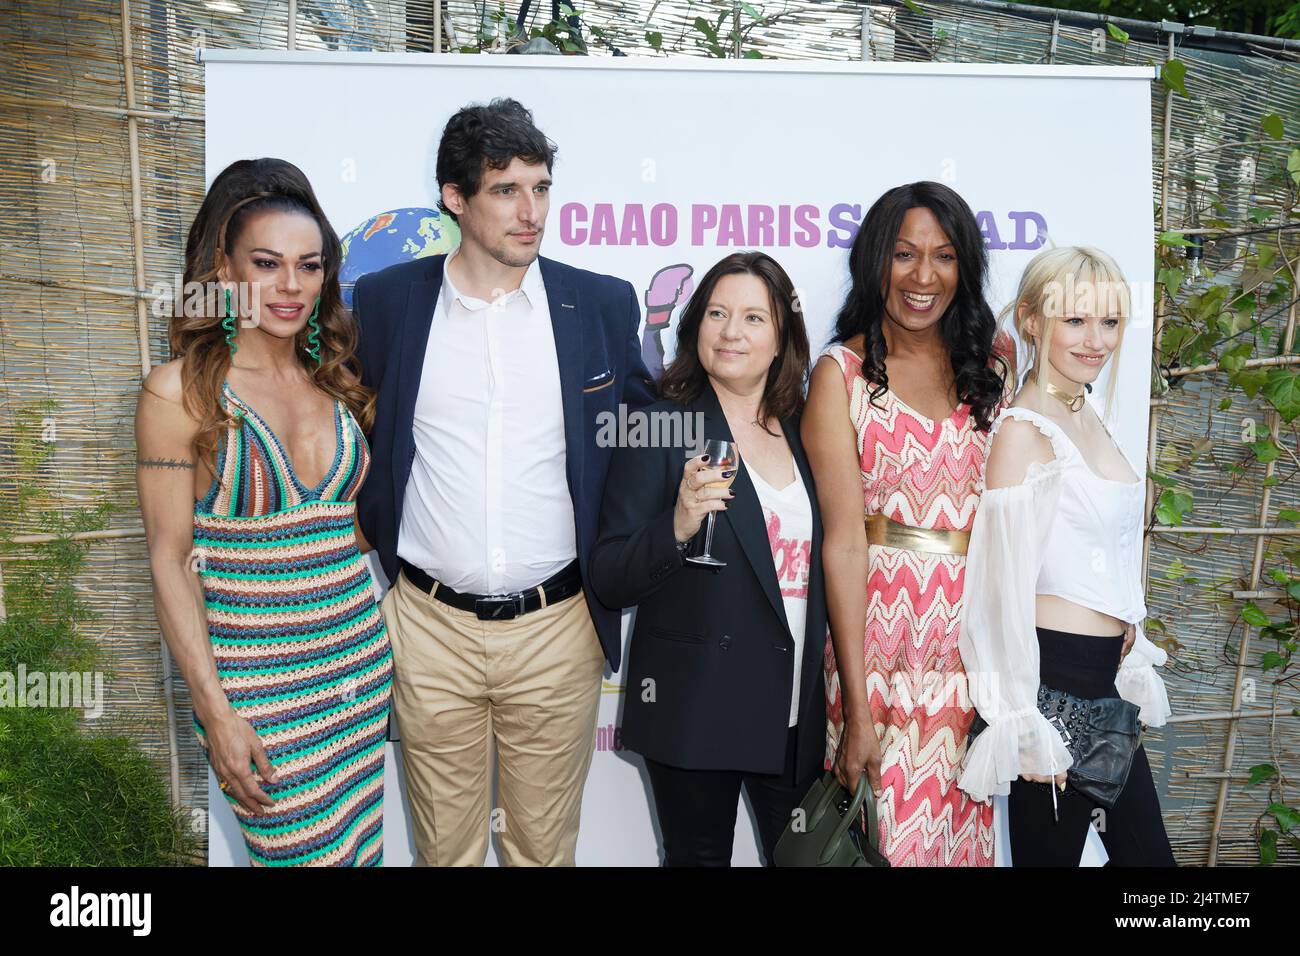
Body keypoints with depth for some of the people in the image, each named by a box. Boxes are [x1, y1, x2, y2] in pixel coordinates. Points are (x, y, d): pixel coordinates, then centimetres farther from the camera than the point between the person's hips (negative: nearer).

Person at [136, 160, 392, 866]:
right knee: (302, 853, 3)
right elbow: (169, 559, -8)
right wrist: (215, 711, -12)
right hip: (256, 672, -4)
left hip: (360, 654, 5)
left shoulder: (339, 378, 5)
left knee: (361, 844, 13)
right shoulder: (180, 391, -8)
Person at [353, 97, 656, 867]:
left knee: (546, 845, 15)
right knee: (444, 845, 16)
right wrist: (377, 543, 4)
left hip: (557, 624, 0)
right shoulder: (385, 300, -1)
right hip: (429, 626, 1)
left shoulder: (604, 304, -1)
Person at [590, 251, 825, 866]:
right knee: (699, 854, 12)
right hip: (695, 713, -4)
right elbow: (609, 582, -12)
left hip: (798, 714, 4)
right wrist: (677, 527, -29)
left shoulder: (804, 430, 5)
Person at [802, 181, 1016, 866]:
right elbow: (843, 540, -12)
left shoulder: (994, 359, 7)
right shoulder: (842, 372, -6)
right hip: (878, 626, -3)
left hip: (975, 627, 4)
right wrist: (856, 706, -14)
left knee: (962, 829, 13)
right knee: (886, 829, 6)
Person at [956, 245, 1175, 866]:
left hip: (1108, 674, 9)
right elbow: (1006, 582, -18)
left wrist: (1131, 656, 19)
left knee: (1146, 852, 15)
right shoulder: (1022, 429, -15)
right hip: (1057, 670, -8)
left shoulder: (1088, 418, 11)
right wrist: (1027, 724, -17)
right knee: (1051, 849, 5)